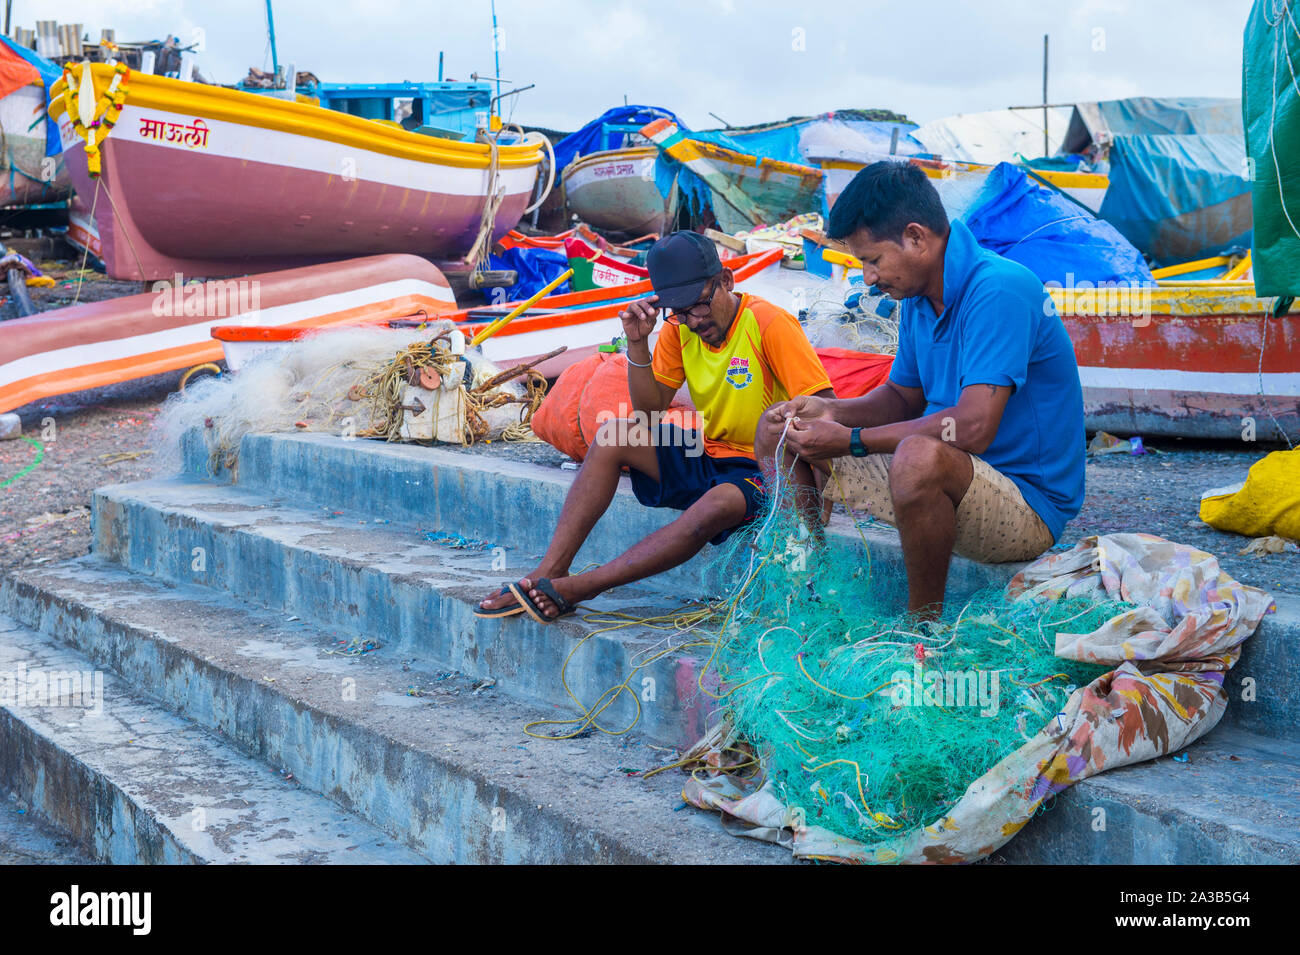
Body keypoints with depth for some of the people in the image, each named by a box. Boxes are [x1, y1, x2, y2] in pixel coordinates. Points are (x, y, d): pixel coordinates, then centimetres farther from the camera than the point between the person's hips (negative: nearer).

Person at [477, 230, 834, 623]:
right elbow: (649, 411, 1)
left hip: (756, 471, -6)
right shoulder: (679, 329, 1)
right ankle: (550, 571, -22)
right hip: (702, 455, 6)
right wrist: (638, 343, -13)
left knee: (717, 506, -38)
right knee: (614, 435, -15)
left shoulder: (769, 324, -16)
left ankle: (576, 588, -36)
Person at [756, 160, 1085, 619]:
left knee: (920, 458, -42)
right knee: (780, 429, 7)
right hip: (956, 478, 9)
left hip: (1027, 507, -9)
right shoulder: (919, 297, 5)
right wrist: (833, 412, -4)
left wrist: (852, 441, -24)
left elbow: (973, 428, -32)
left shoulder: (999, 292, -23)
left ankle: (923, 627, -21)